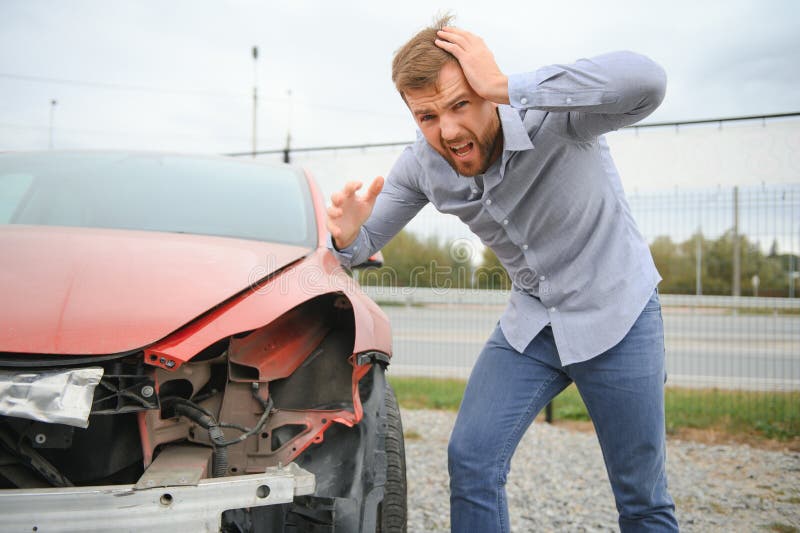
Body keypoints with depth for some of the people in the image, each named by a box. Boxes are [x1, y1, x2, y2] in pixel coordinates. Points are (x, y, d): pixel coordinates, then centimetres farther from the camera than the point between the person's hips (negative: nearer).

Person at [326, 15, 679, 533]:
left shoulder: (551, 115, -27)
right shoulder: (420, 167, -11)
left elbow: (646, 82, -47)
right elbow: (364, 244, -2)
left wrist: (504, 87, -45)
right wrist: (347, 236, -27)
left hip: (617, 310, -4)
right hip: (530, 321, 4)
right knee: (470, 462, -5)